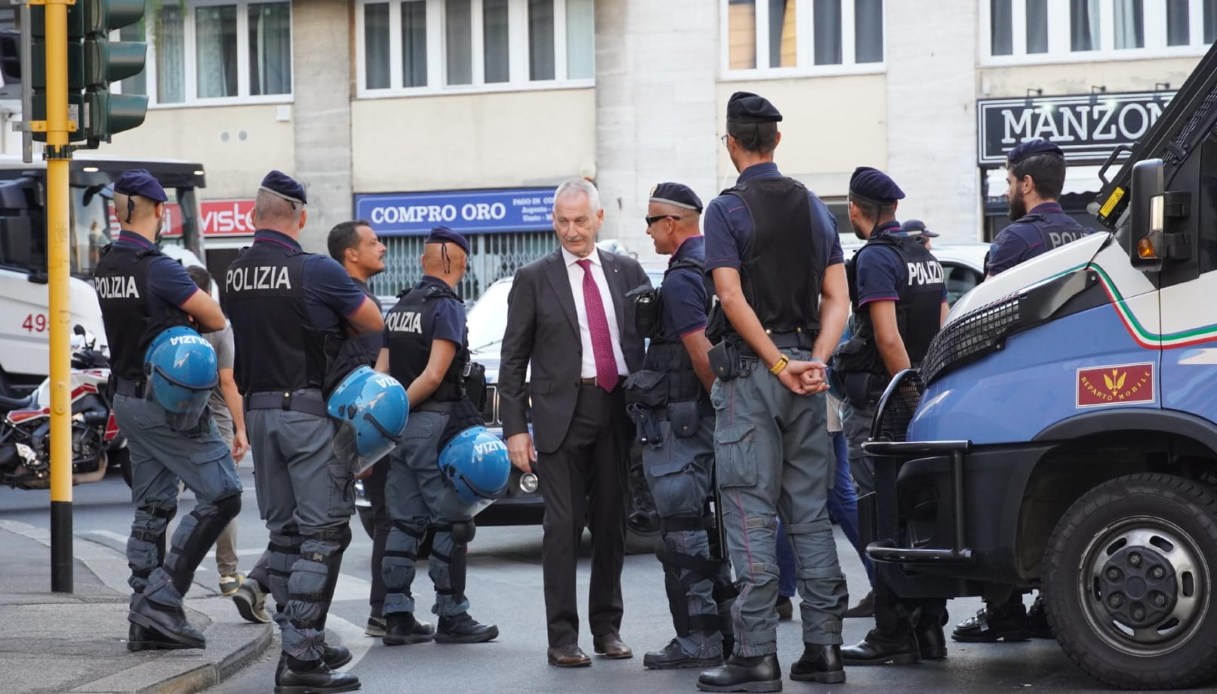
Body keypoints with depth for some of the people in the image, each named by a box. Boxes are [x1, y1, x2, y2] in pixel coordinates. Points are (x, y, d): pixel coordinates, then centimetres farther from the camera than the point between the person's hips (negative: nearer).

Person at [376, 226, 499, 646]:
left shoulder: (400, 308, 14)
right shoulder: (447, 307, -9)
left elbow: (382, 372, 10)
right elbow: (434, 374, -17)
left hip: (402, 428, 8)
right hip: (435, 423, -8)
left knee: (404, 524, 9)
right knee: (452, 523, 0)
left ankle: (397, 618, 9)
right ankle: (452, 617, 3)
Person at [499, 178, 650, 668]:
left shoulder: (628, 273, 10)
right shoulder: (534, 279, 3)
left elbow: (651, 338, 12)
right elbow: (513, 359, 2)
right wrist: (515, 428, -5)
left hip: (618, 411, 3)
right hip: (562, 415, -3)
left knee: (611, 523, 9)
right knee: (563, 526, -5)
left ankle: (607, 628, 19)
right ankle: (562, 637, 0)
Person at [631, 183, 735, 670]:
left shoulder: (681, 279, -17)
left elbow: (702, 355, -23)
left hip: (679, 422, -10)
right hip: (709, 417, 10)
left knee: (682, 533, -5)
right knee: (705, 526, 16)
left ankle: (697, 640, -2)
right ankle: (726, 628, 22)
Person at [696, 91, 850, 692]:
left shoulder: (728, 209, -7)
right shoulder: (813, 207, 12)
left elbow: (732, 297, -16)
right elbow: (837, 297, 6)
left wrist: (780, 366, -13)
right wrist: (814, 362, -5)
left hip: (749, 371, -6)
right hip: (806, 370, 6)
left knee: (751, 513, -5)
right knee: (810, 511, 10)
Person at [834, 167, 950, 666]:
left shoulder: (875, 257, -10)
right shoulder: (925, 256, 16)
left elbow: (888, 338, -18)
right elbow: (944, 332, 16)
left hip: (879, 403, -8)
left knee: (885, 519, -6)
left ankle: (893, 637, -6)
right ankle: (928, 630, 15)